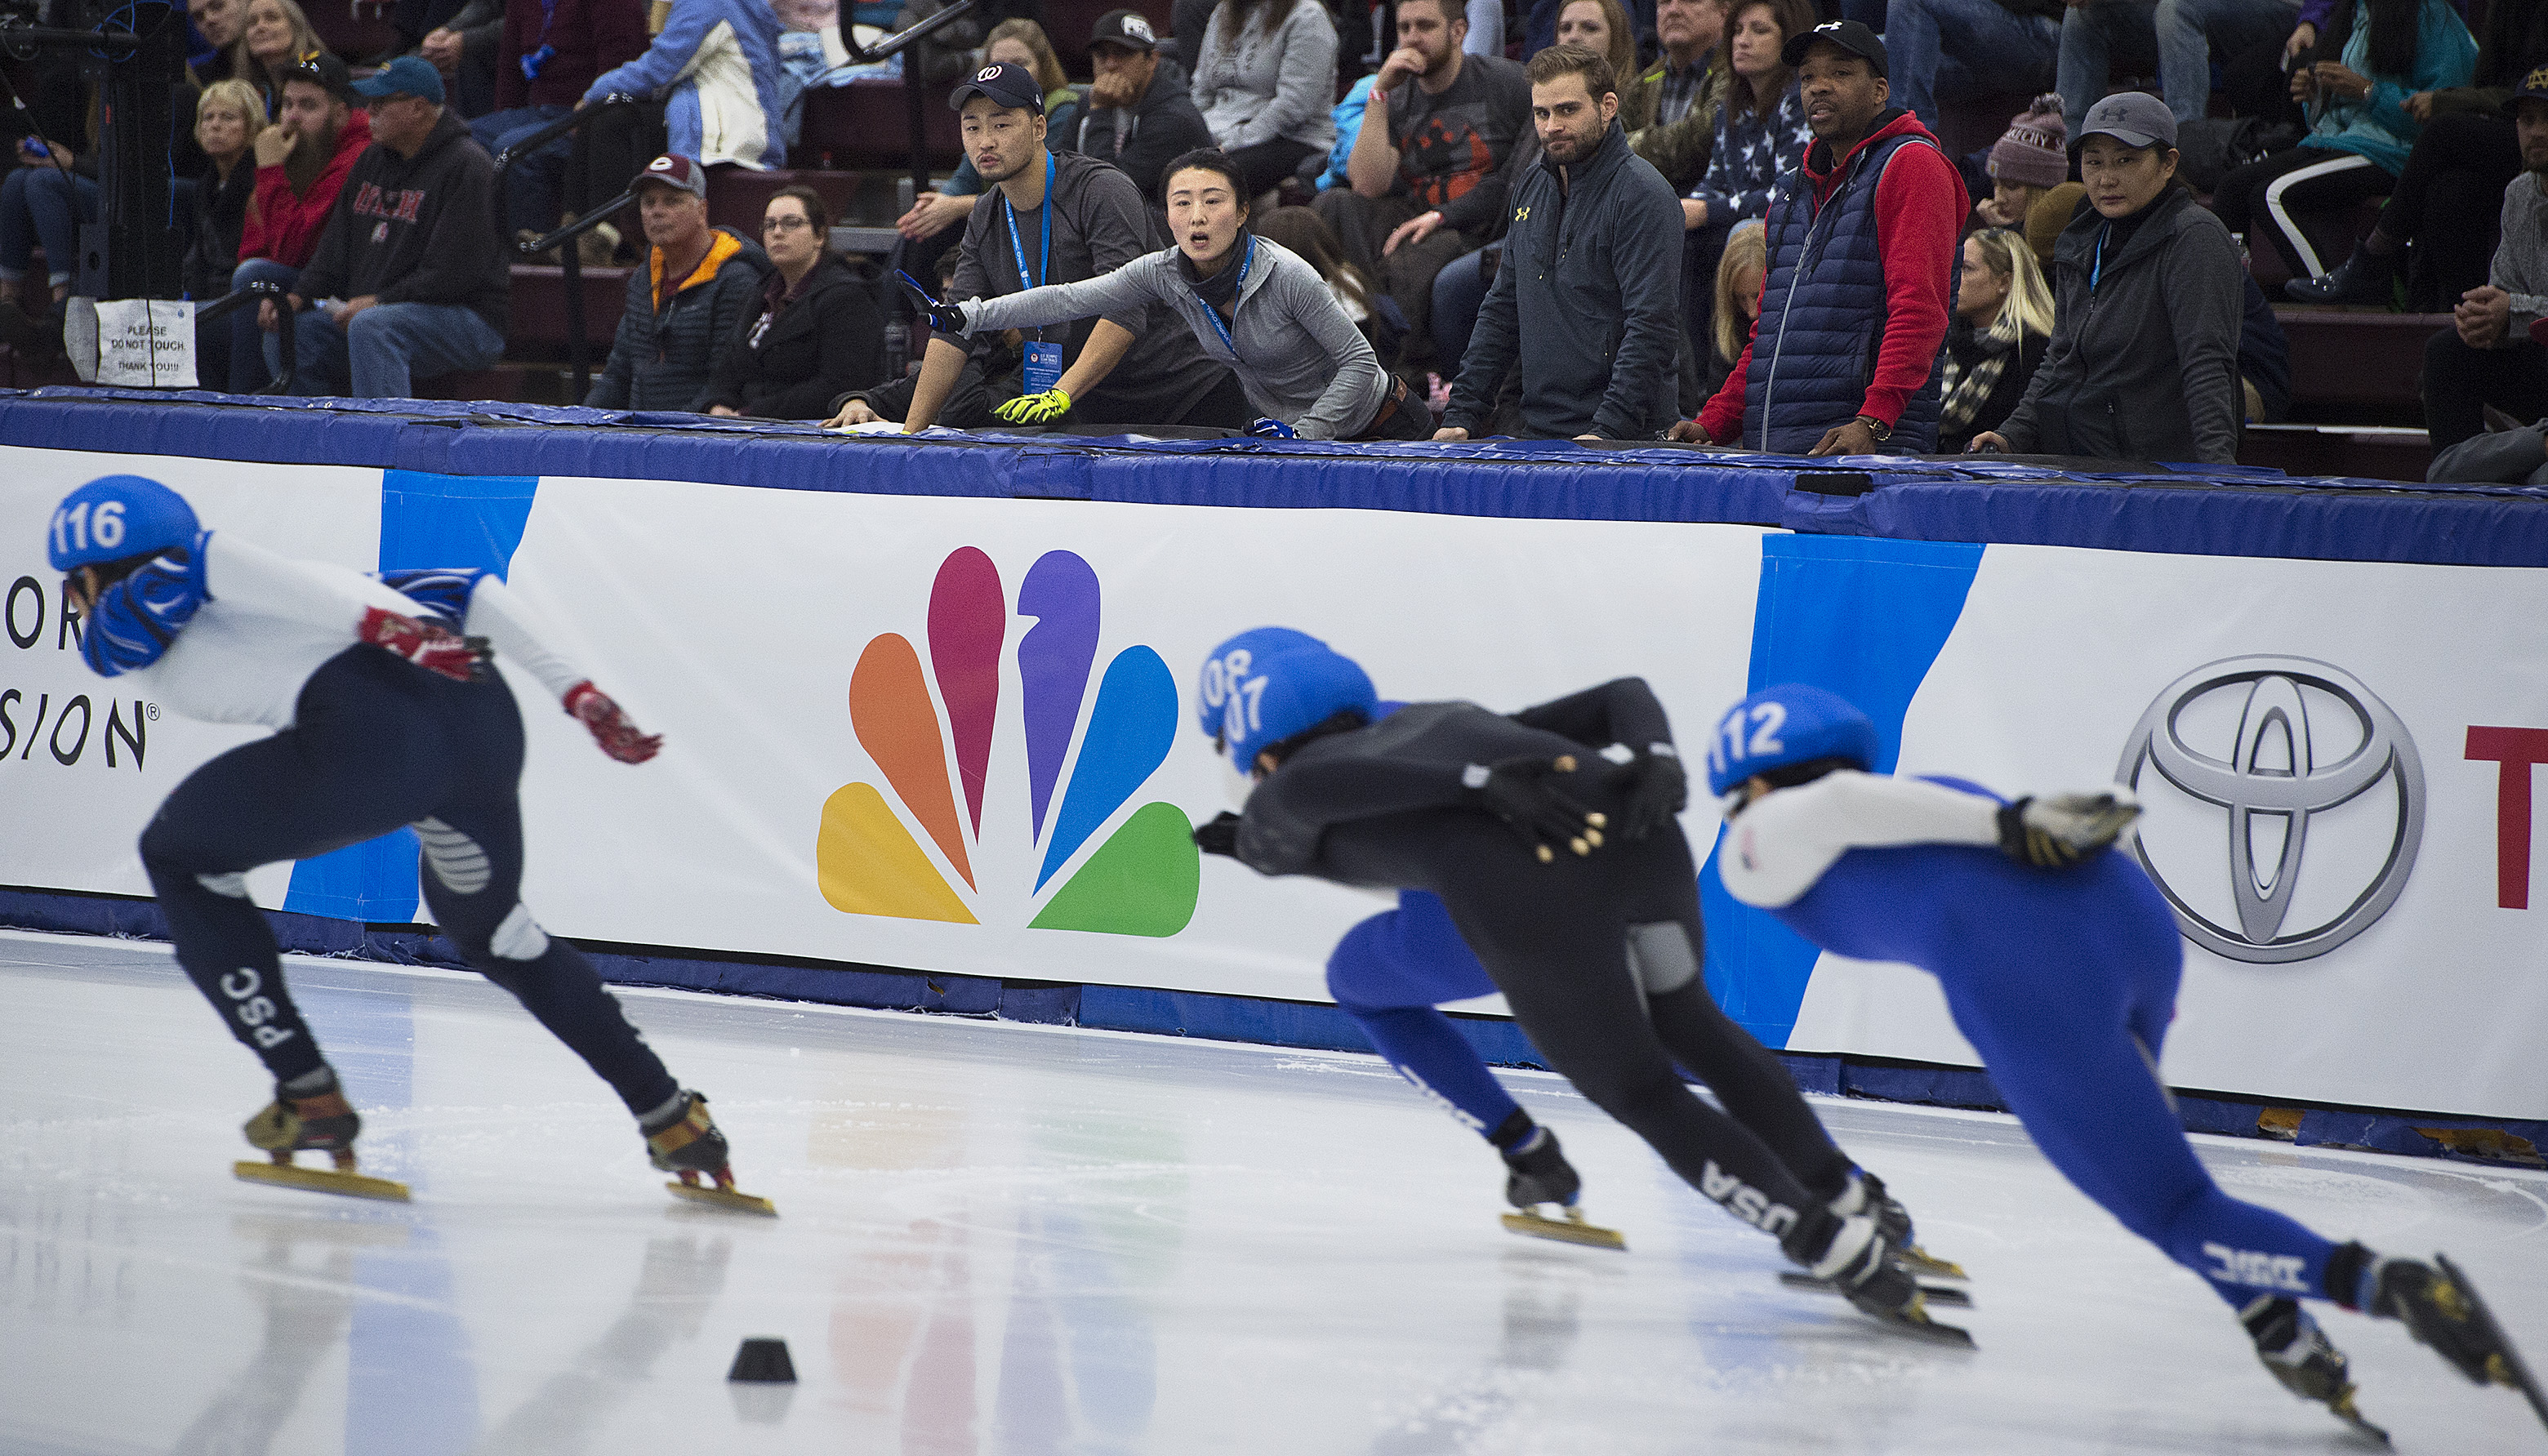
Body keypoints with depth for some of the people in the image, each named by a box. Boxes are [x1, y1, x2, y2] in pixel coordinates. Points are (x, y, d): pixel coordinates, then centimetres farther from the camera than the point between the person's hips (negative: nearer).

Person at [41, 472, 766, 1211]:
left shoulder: (123, 625, 18)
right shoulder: (300, 578, 37)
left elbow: (199, 563, -5)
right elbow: (469, 591, 26)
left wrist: (379, 624, -14)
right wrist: (575, 691, 20)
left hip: (371, 734, -7)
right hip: (484, 712, 7)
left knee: (182, 858, 19)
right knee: (487, 923, 34)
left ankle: (309, 1096, 15)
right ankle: (671, 1117, 29)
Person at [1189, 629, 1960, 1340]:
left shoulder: (1279, 801, 24)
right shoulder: (1448, 719, 39)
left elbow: (1318, 784, -2)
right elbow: (1622, 696, 28)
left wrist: (1480, 785, -10)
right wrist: (1653, 759, 9)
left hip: (1518, 888, -6)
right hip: (1627, 825, 6)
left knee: (1644, 1096, 10)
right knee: (1688, 1024, 31)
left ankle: (1845, 1251, 1)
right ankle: (1854, 1201, 33)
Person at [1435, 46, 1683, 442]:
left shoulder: (1642, 194, -9)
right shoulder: (1533, 189, 16)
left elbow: (1652, 327, -16)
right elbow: (1502, 312, 23)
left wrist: (1607, 431, -24)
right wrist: (1462, 415, 13)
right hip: (1538, 435, 6)